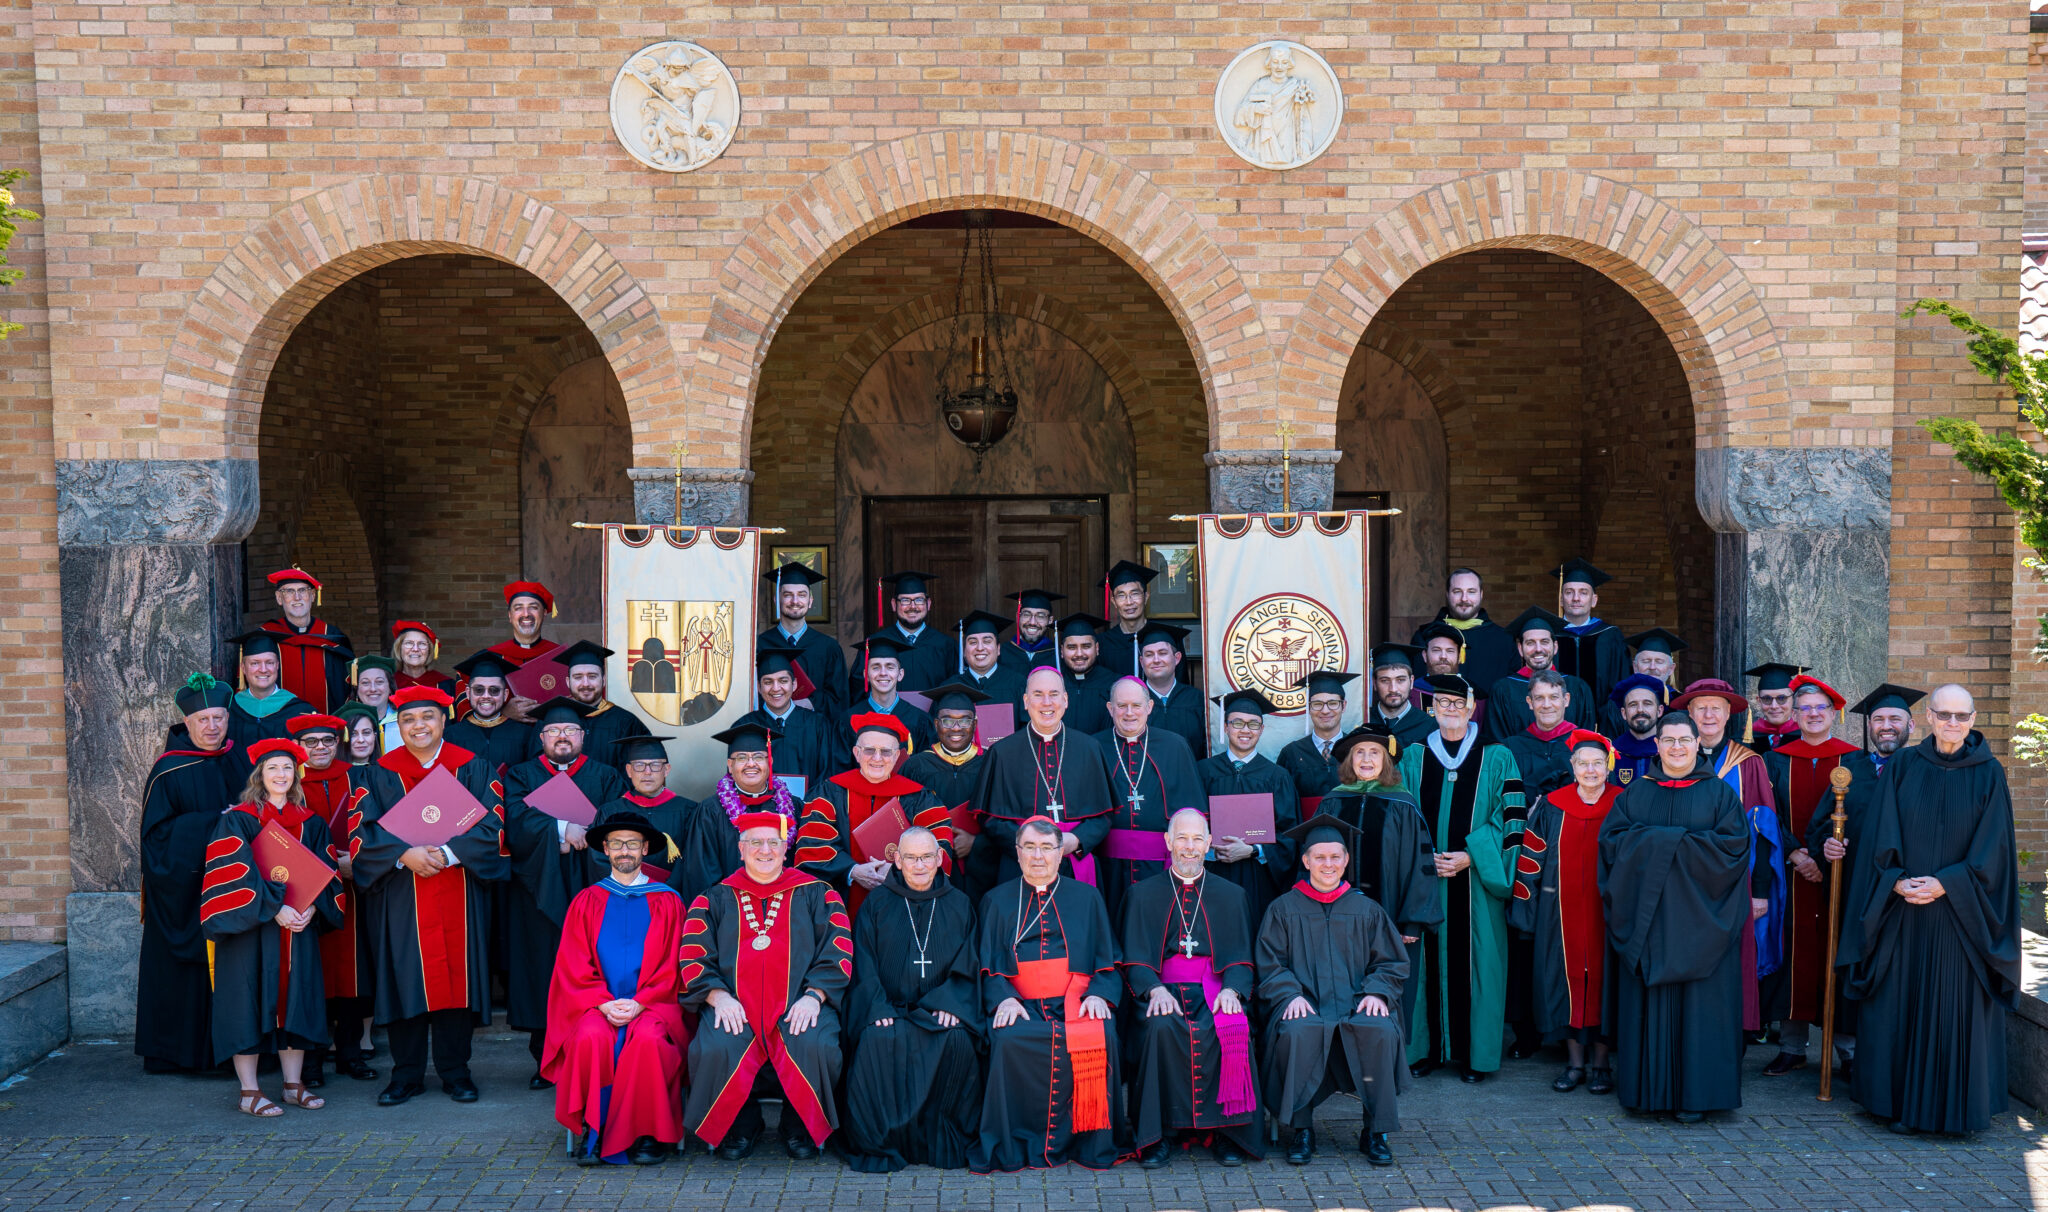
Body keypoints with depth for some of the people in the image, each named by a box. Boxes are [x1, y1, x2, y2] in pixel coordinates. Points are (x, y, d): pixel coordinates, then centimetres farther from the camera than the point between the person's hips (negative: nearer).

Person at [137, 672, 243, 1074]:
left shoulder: (241, 763, 9)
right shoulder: (169, 772, -6)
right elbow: (158, 833, -11)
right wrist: (214, 824, -19)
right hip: (184, 887, -4)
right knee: (184, 966, 0)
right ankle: (173, 1051, 11)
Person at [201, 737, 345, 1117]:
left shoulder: (310, 822, 10)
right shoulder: (237, 819, -3)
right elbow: (235, 872, -12)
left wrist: (311, 907, -12)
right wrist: (274, 910, -19)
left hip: (300, 925, 4)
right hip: (250, 928, -4)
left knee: (295, 1000, 6)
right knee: (249, 1000, -3)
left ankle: (294, 1085, 15)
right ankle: (249, 1093, 3)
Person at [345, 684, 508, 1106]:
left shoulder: (473, 769, 5)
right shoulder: (378, 774, 6)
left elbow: (491, 827, -3)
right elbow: (361, 832, -4)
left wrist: (447, 854, -16)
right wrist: (405, 854, -19)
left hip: (459, 893, 0)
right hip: (400, 895, 0)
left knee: (457, 976, 2)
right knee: (406, 979, 1)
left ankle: (455, 1072, 13)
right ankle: (407, 1076, 12)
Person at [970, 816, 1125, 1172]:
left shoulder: (1086, 897, 18)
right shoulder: (997, 900, 17)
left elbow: (1109, 960, 13)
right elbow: (987, 964, 11)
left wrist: (1099, 995, -7)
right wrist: (1004, 997, -10)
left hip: (1076, 1003, 0)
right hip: (1022, 1005, 0)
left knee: (1099, 1037, -31)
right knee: (1010, 1040, -33)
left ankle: (1093, 1143, -17)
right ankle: (1014, 1145, -20)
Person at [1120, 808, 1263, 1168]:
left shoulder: (1231, 895, 18)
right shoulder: (1142, 894, 14)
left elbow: (1240, 956, 10)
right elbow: (1134, 958, 5)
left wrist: (1231, 989, -12)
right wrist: (1154, 989, -16)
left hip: (1213, 989, 1)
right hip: (1162, 989, 0)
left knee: (1232, 1030, -32)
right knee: (1161, 1028, -34)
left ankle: (1226, 1131, -19)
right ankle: (1161, 1134, -23)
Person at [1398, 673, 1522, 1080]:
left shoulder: (1497, 759, 4)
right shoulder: (1413, 757, 9)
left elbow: (1508, 818, -2)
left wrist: (1470, 857, -13)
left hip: (1476, 881, -1)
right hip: (1425, 876, 2)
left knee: (1474, 961, 0)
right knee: (1428, 959, 3)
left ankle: (1475, 1053, 9)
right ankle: (1428, 1047, 13)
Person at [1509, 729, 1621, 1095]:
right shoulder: (1550, 807, 4)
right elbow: (1531, 860, 5)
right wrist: (1524, 908, 0)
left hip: (1607, 912, -1)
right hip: (1562, 913, 1)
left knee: (1602, 977, 2)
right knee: (1567, 978, 3)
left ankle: (1600, 1062, 13)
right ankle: (1574, 1062, 13)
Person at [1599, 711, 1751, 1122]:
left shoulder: (1720, 793, 5)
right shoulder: (1637, 792, 11)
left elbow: (1734, 844, -7)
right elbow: (1612, 838, 0)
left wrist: (1671, 841, -12)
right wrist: (1674, 840, -12)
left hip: (1700, 917, -2)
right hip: (1647, 916, 2)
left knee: (1699, 1003, -2)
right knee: (1649, 1000, 1)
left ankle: (1694, 1093, 4)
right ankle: (1650, 1087, 8)